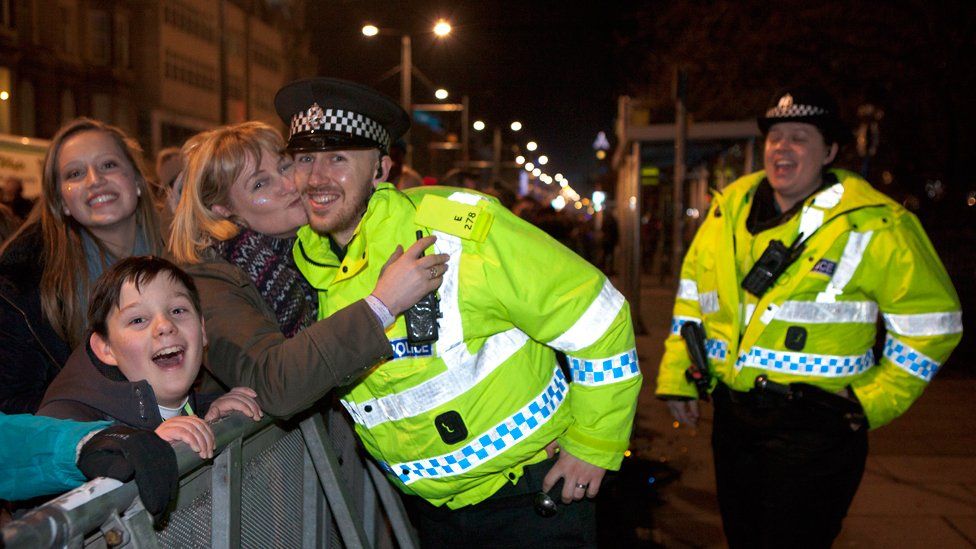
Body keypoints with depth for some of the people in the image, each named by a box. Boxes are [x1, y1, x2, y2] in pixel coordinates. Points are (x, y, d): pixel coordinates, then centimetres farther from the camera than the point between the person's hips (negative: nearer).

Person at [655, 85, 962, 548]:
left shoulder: (873, 223, -9)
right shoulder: (729, 209, 5)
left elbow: (930, 320, -3)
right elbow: (693, 295, 14)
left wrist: (875, 402, -5)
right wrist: (676, 378, 12)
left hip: (815, 424, -5)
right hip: (733, 413, 5)